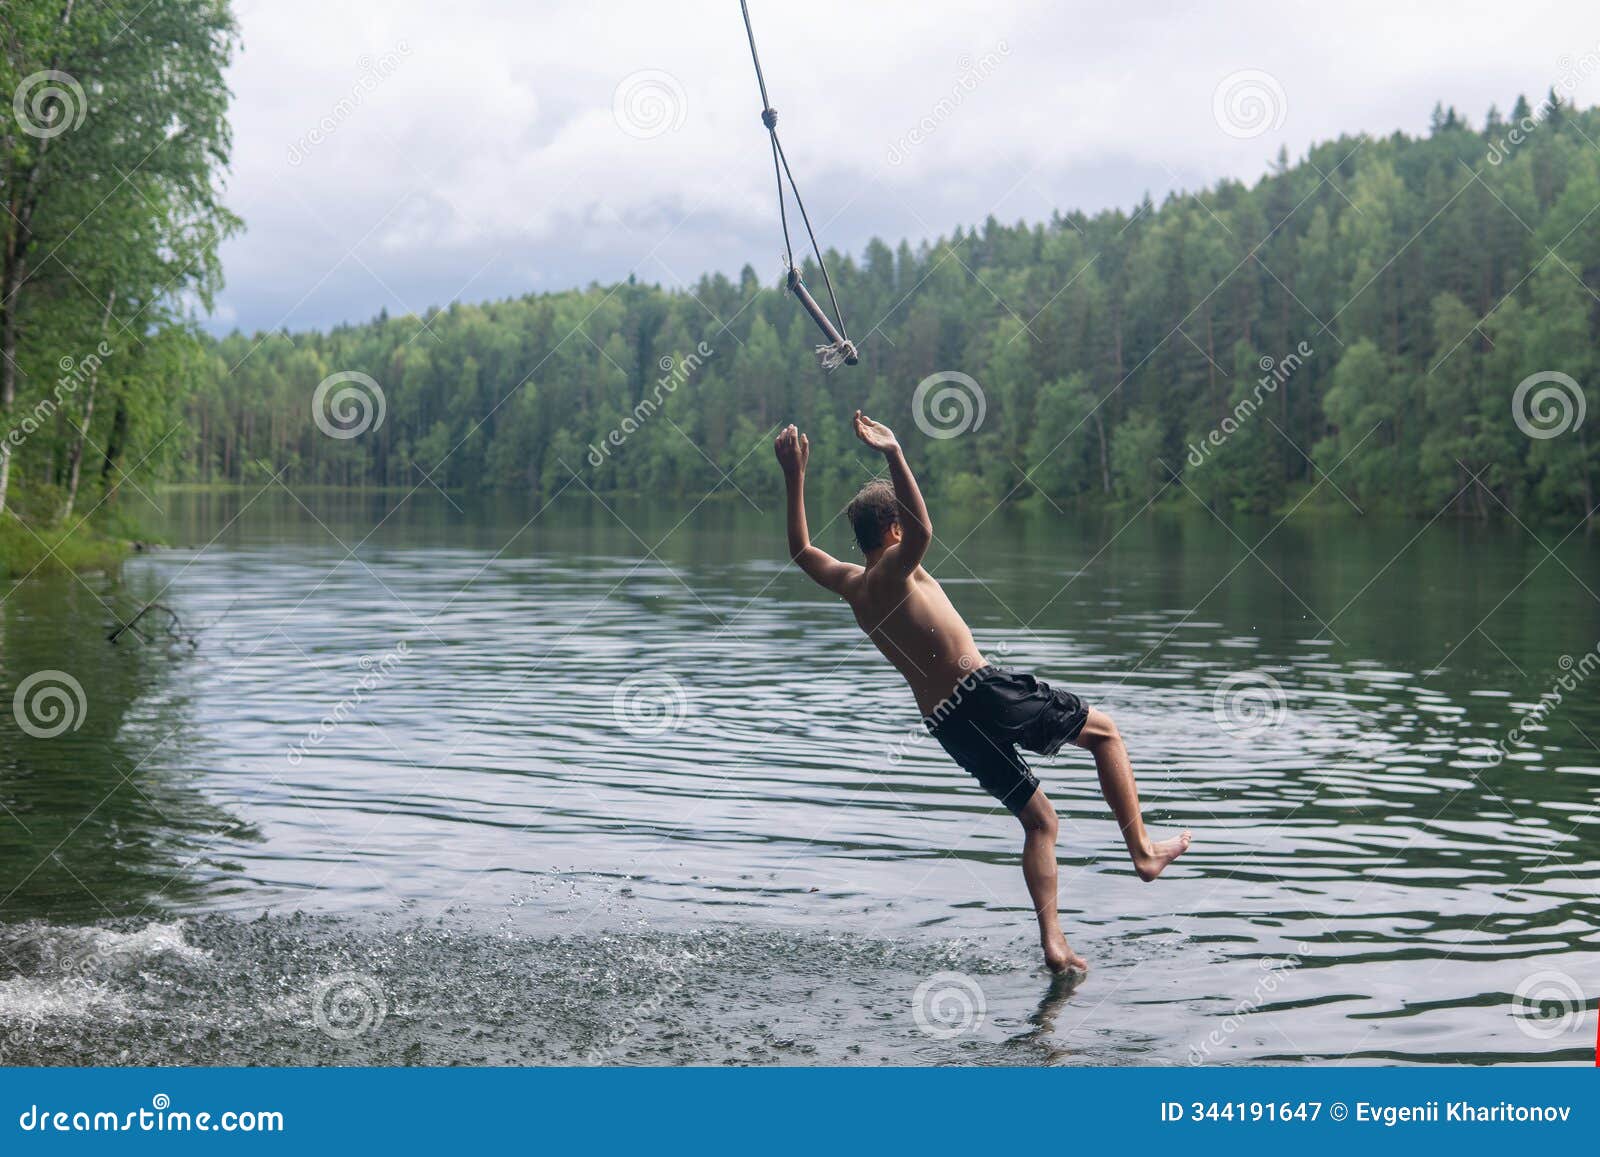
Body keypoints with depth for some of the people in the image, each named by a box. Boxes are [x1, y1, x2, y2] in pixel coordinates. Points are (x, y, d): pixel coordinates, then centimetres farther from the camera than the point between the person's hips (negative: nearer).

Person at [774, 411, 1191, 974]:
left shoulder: (849, 583, 11)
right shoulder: (891, 571, -12)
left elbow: (801, 550, 29)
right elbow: (923, 532, -35)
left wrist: (795, 478, 27)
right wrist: (894, 455, -39)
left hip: (947, 724, 8)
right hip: (985, 692, -8)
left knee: (1039, 819, 16)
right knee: (1103, 728, 13)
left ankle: (1052, 942, 7)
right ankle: (1142, 850, 12)